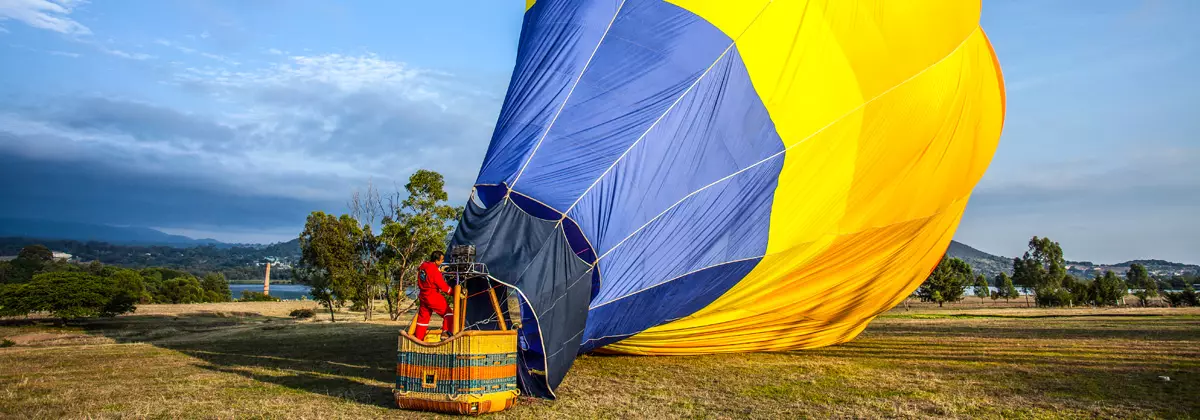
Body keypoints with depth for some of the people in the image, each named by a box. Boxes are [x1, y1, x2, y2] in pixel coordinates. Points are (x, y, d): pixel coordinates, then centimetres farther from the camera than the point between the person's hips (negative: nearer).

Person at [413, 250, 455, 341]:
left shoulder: (423, 265, 3)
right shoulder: (434, 270, -20)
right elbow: (442, 285, -14)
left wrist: (439, 271, 17)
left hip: (423, 295, 8)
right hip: (433, 296, -8)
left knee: (423, 316, 16)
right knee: (448, 312, -2)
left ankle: (418, 338, 21)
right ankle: (445, 332, -14)